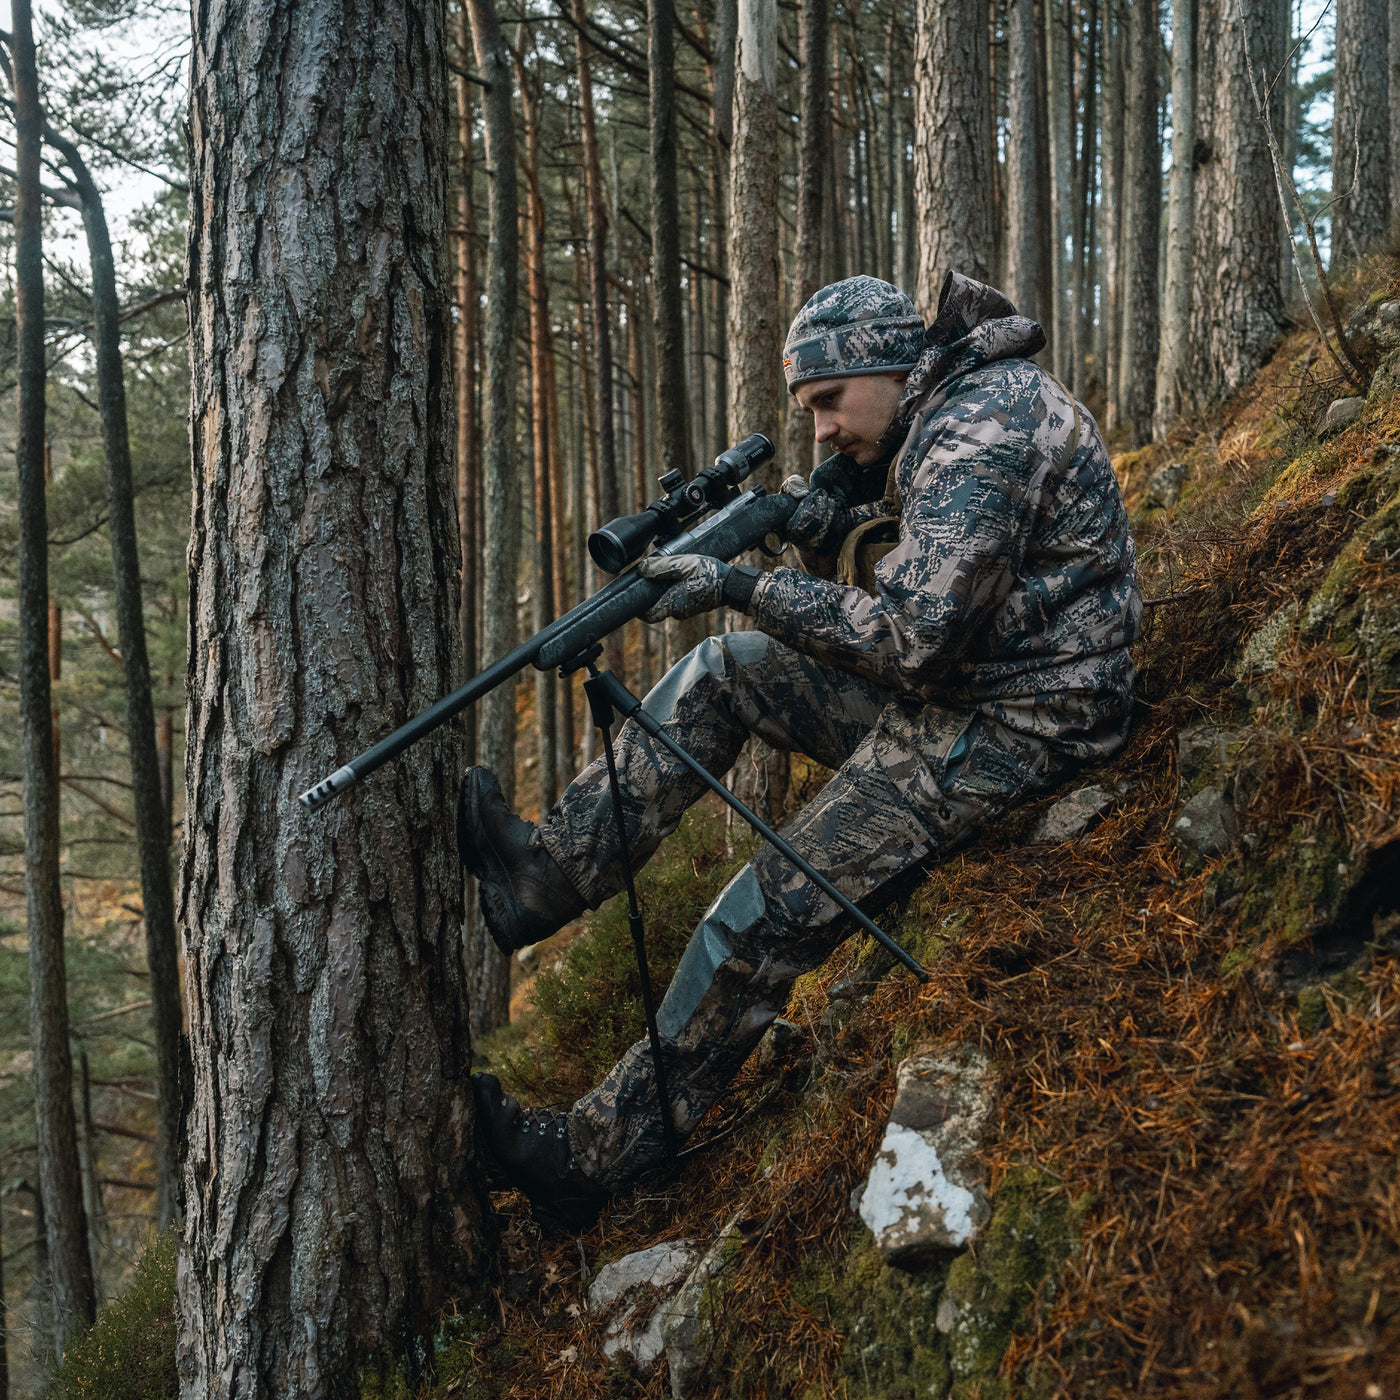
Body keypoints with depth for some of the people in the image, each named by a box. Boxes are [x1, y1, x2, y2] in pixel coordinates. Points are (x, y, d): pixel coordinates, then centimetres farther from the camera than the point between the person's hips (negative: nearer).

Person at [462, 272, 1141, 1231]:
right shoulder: (951, 415, 12)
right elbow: (897, 586, 17)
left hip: (1011, 726, -10)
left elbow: (914, 637, -28)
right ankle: (548, 874, 7)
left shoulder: (984, 426, -21)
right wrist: (828, 530, -3)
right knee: (725, 670, 7)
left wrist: (743, 586, -21)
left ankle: (594, 1157, 1)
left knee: (765, 923, -10)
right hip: (956, 683, 10)